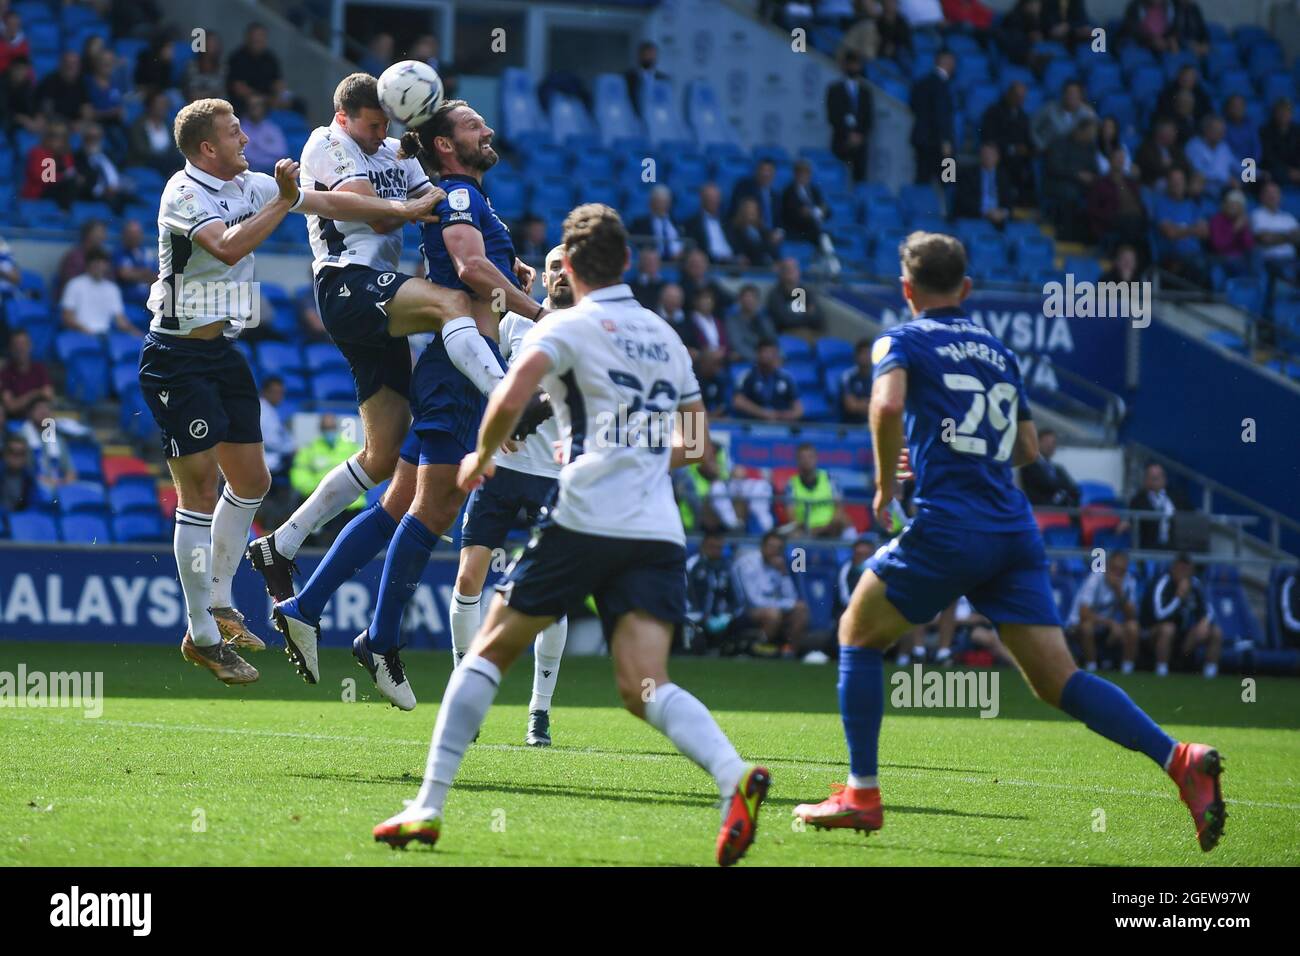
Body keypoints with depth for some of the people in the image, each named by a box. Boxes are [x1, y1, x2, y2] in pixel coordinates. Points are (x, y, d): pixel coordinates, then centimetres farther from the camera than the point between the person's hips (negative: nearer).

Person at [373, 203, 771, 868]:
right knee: (644, 688, -7)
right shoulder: (665, 337, 20)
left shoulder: (568, 327, 1)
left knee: (489, 651, 10)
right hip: (658, 533, 5)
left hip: (586, 521, -5)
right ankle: (735, 777, -35)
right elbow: (698, 445, 27)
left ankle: (428, 807, 6)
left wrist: (481, 458, 4)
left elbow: (510, 400, -15)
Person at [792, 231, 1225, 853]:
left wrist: (885, 486, -4)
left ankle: (862, 795, 11)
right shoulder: (998, 352, 20)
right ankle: (1179, 759, -19)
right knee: (1056, 680, 0)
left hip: (948, 527, -5)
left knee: (858, 635, 16)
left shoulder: (902, 341, 3)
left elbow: (888, 404, -17)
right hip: (1014, 532, 5)